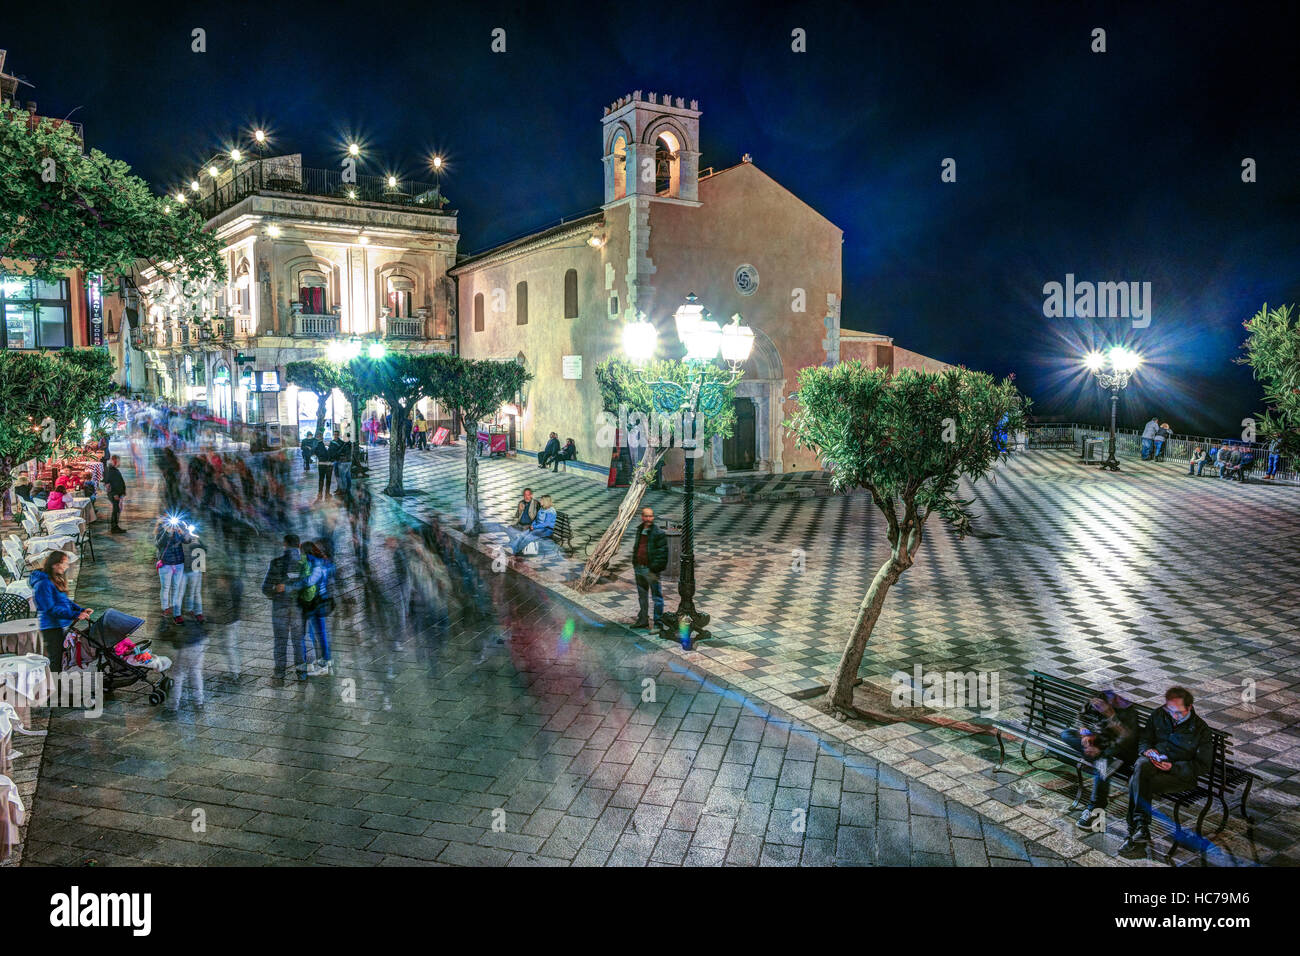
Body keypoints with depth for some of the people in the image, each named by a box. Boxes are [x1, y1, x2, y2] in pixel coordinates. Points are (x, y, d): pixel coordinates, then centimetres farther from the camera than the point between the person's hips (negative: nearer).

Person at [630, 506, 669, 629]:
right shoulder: (640, 530, 10)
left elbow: (662, 552, -15)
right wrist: (635, 566, 18)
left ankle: (658, 623, 7)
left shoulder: (658, 533, -13)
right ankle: (643, 620, 33)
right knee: (642, 596, 19)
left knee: (657, 597, 0)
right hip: (639, 568, 8)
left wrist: (656, 569, -19)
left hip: (651, 570, -8)